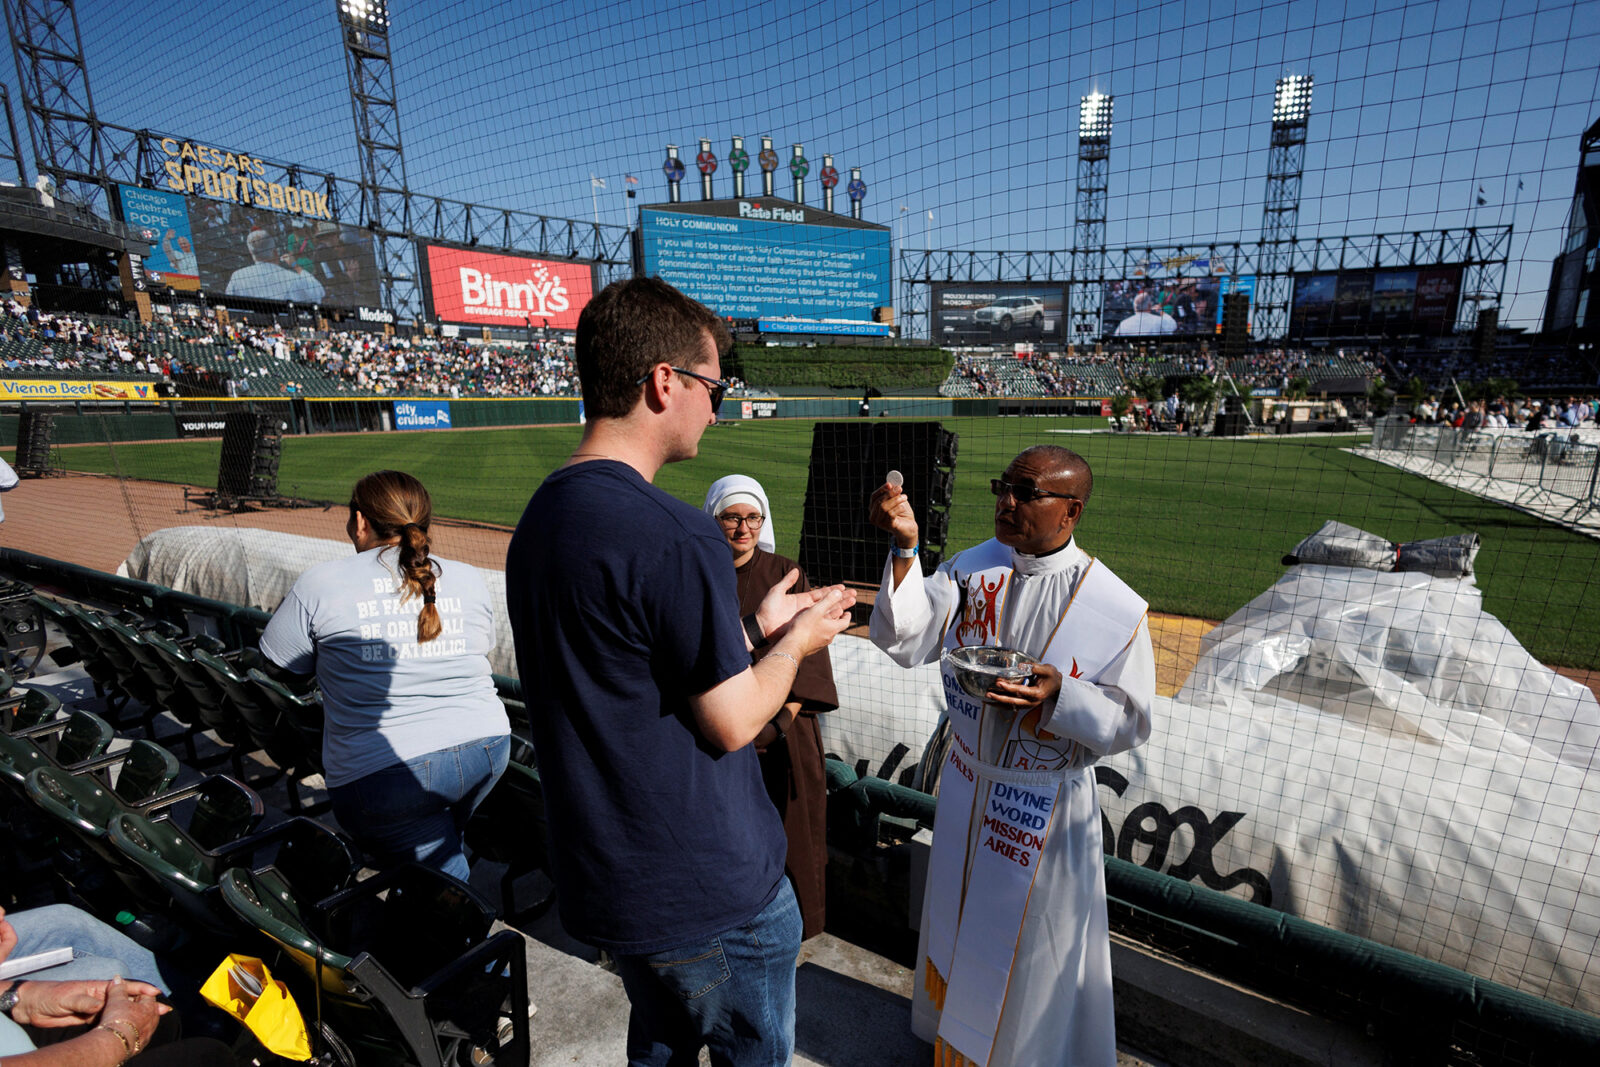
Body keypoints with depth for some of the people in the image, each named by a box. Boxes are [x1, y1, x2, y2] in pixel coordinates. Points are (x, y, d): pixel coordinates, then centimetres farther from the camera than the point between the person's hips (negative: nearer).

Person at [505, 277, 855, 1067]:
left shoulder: (538, 519, 1)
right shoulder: (674, 535, -29)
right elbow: (732, 723, -21)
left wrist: (755, 626, 7)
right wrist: (795, 642, -4)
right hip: (709, 894, -7)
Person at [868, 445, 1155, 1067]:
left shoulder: (1115, 608, -18)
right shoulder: (972, 568, -9)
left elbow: (1129, 722, -12)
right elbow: (905, 641, -16)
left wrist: (1060, 695, -31)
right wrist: (905, 548, -28)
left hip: (1046, 806, -4)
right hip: (967, 784, 4)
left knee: (1033, 950, 17)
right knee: (959, 923, 26)